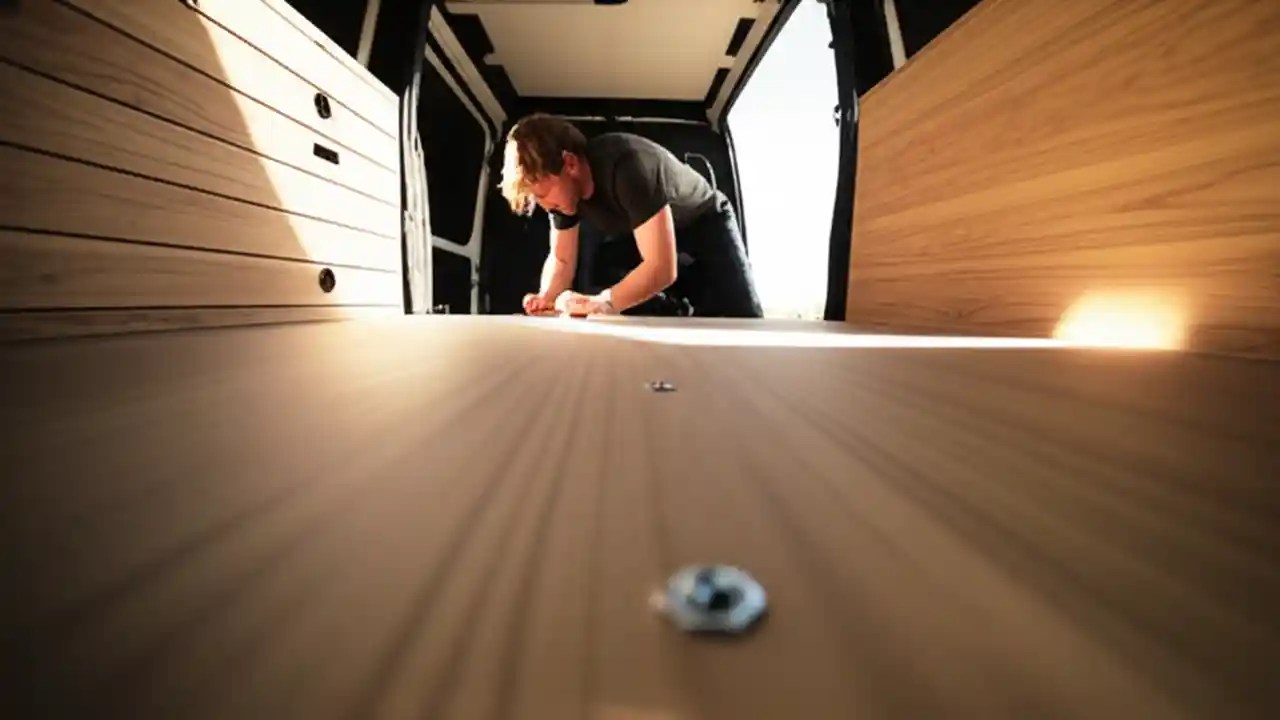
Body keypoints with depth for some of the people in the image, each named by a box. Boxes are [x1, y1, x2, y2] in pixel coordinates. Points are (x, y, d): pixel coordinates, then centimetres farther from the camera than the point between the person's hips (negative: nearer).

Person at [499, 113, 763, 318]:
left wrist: (597, 303, -46)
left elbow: (662, 269, -43)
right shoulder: (564, 186, -16)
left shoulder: (628, 168, -40)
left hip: (705, 227, -5)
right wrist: (546, 297, -26)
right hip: (643, 238, 6)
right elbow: (561, 260, -5)